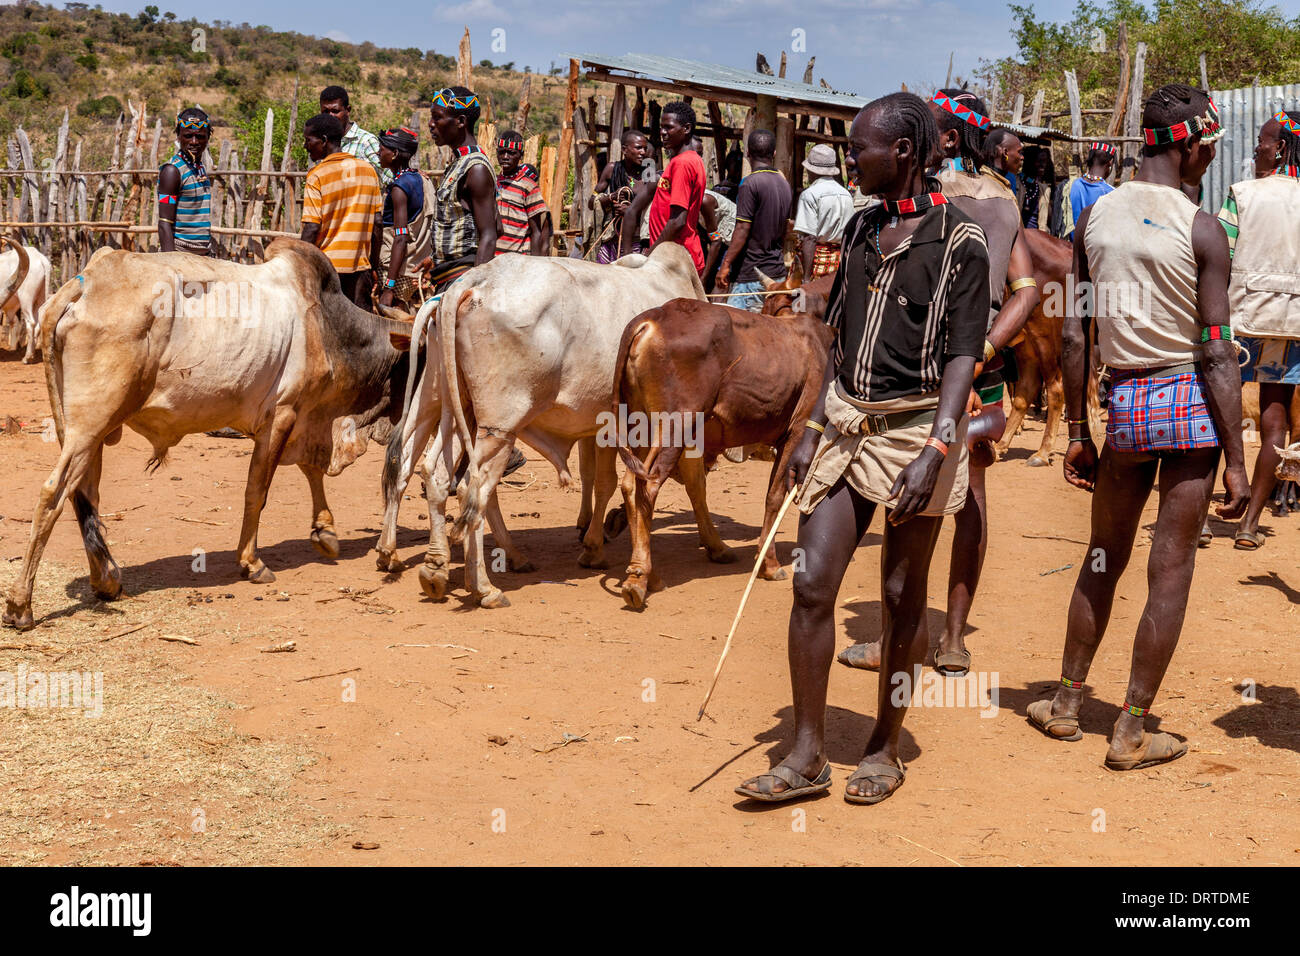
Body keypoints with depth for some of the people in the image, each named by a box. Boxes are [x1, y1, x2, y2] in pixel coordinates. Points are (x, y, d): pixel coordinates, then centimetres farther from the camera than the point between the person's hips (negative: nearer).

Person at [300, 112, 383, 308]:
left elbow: (312, 228, -13)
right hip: (359, 266, 5)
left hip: (326, 267, -5)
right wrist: (374, 264, 16)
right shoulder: (368, 170, 7)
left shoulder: (317, 176, -9)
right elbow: (377, 223, 8)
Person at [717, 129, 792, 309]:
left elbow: (742, 229, -16)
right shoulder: (784, 184, 11)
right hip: (778, 273, 8)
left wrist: (726, 264, -13)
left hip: (751, 275, -8)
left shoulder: (751, 183, -12)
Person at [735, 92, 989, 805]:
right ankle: (807, 756, 7)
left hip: (916, 427, -5)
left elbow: (962, 359, -12)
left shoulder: (958, 242, -7)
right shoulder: (860, 230, 12)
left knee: (903, 594, 5)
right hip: (847, 423, 6)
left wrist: (934, 451, -22)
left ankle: (884, 748, 20)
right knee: (811, 582, -1)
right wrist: (812, 431, 12)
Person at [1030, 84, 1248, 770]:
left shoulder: (1094, 217, 2)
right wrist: (1235, 461, -8)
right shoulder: (1201, 230, -11)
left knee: (1103, 559, 19)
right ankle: (1132, 732, 10)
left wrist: (1076, 433, 11)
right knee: (1170, 572, 5)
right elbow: (1216, 355, -13)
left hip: (1118, 404, 4)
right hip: (1187, 404, -4)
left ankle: (1065, 705, 29)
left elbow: (1074, 337, 3)